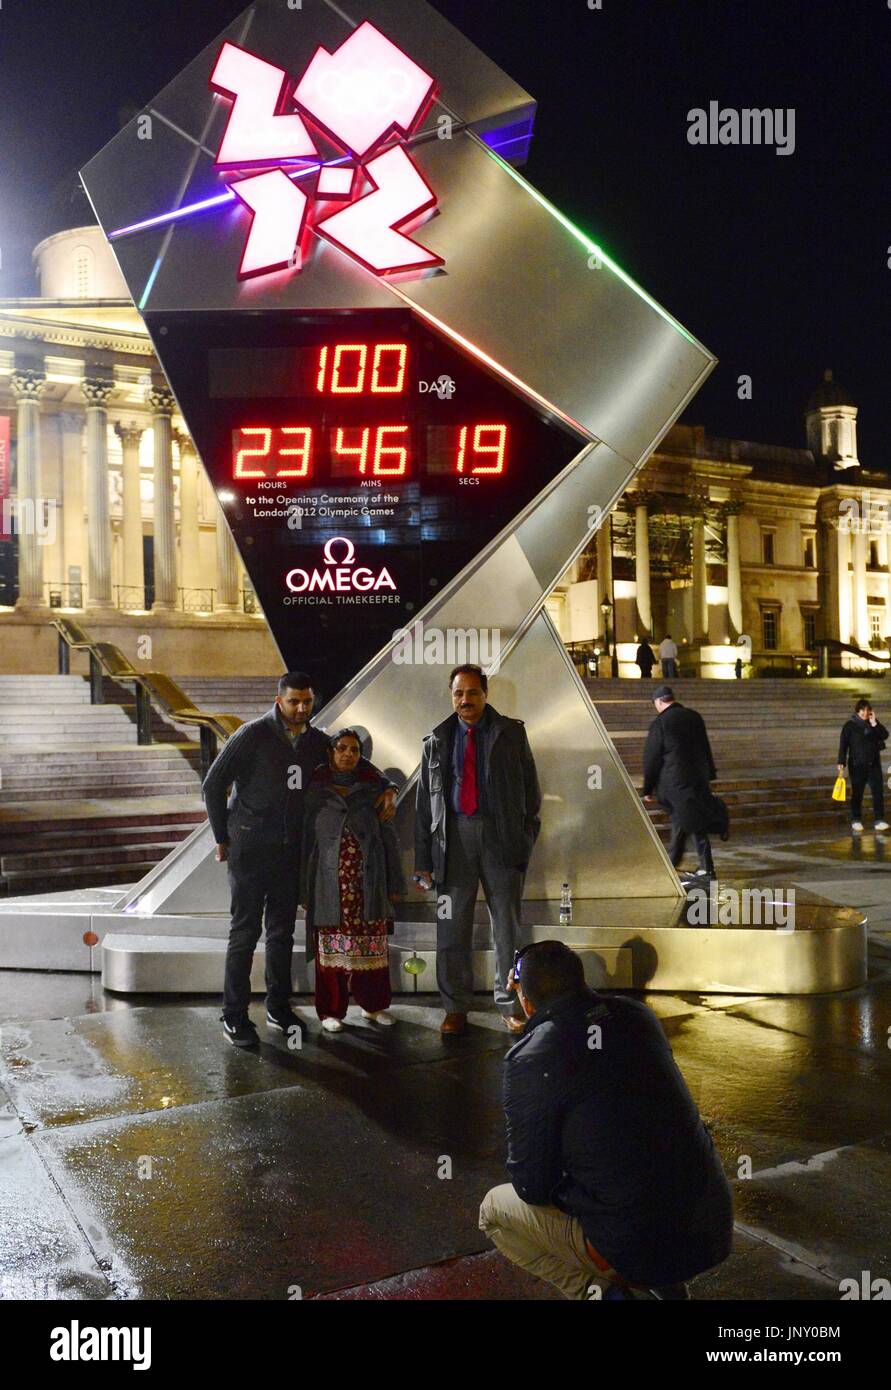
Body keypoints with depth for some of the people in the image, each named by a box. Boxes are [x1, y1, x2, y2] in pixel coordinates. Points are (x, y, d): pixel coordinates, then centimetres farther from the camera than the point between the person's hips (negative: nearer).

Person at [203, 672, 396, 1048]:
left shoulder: (316, 742, 6)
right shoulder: (253, 735, -10)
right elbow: (213, 785, -5)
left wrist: (387, 790, 3)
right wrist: (222, 838, -2)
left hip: (291, 851, 5)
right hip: (250, 849, -5)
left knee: (282, 932, 12)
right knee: (244, 932, -2)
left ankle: (278, 1008, 25)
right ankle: (234, 1017, 7)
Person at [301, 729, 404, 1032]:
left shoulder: (372, 787, 8)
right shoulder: (315, 788, 5)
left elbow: (388, 836, 8)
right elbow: (304, 835, 5)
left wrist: (394, 882, 5)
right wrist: (303, 886, 2)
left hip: (368, 878, 1)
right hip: (329, 878, -1)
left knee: (371, 941, 6)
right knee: (331, 942, 3)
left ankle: (373, 1003, 21)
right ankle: (331, 1009, 13)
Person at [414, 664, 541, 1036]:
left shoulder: (511, 734, 7)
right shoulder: (436, 741, 10)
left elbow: (530, 789, 6)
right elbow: (424, 804, 8)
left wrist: (527, 837, -4)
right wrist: (423, 860, 4)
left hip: (501, 836, -1)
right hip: (453, 835, 1)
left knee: (507, 926, 5)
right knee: (452, 928, 4)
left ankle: (510, 1006, 17)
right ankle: (455, 1009, 15)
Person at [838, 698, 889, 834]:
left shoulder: (873, 724, 8)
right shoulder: (850, 725, -5)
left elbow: (885, 735, -2)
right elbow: (843, 744, -8)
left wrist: (874, 724, -12)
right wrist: (841, 762, -15)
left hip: (874, 764, 3)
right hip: (857, 765, -3)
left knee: (878, 792, -4)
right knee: (857, 794, 3)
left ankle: (879, 820, -2)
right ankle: (856, 821, 12)